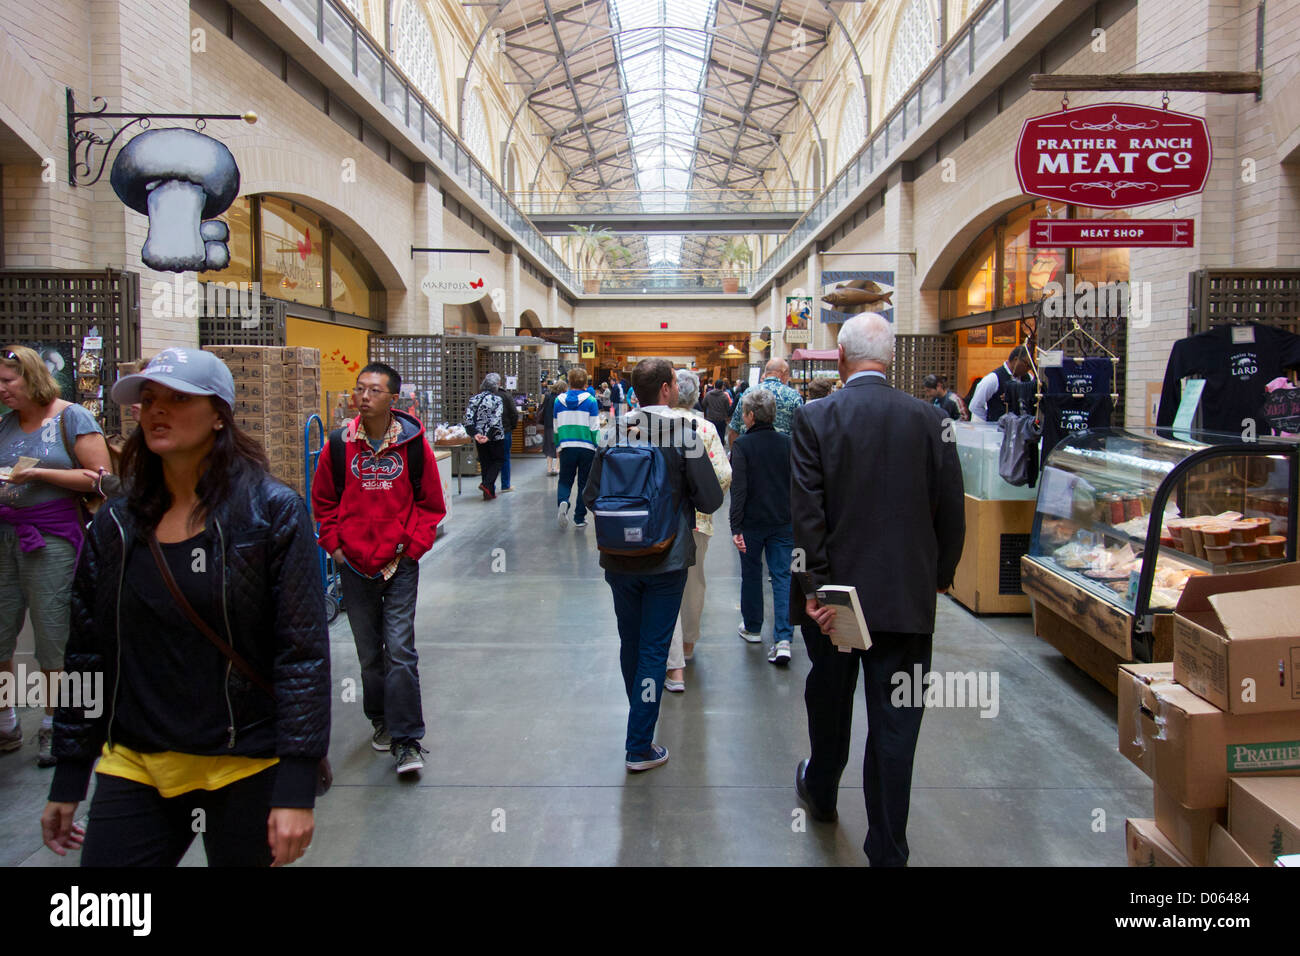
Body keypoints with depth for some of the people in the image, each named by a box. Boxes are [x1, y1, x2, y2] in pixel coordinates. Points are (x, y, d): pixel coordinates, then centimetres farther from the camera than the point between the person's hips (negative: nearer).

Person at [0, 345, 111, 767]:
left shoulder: (72, 418, -2)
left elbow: (100, 478, -9)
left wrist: (39, 473, -14)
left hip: (51, 538, -5)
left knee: (52, 637, 0)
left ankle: (52, 727, 16)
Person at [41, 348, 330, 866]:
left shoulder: (273, 512, -9)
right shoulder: (115, 524, 5)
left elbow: (304, 653, -13)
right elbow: (87, 654, 11)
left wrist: (296, 788, -17)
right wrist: (67, 781, 12)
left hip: (247, 769, -4)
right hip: (134, 767, 4)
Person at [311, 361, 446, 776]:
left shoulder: (413, 444, -6)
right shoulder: (339, 444, -2)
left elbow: (431, 503, 3)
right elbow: (323, 501, 11)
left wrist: (413, 545, -4)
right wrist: (334, 544, 3)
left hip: (400, 564, -2)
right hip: (355, 564, 2)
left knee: (400, 650, -6)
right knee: (369, 652, 14)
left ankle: (407, 741, 1)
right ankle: (380, 720, 33)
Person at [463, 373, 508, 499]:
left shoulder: (474, 399, 3)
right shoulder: (497, 399, -12)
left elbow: (468, 418, -5)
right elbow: (496, 421, -20)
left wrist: (474, 434, -11)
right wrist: (489, 436, -19)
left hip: (480, 438, 5)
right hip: (496, 437, -5)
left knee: (484, 463, 14)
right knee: (498, 460, 10)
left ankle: (489, 492, 17)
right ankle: (487, 484, -10)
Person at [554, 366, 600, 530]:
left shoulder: (559, 400, 4)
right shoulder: (590, 400, -5)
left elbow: (556, 427, 11)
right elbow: (595, 429, -5)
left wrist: (558, 446, 22)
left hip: (567, 447, 2)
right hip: (587, 448, -2)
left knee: (565, 480, 13)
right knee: (584, 483, 9)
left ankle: (562, 502, -17)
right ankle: (579, 518, 13)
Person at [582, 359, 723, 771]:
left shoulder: (614, 435, -2)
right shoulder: (683, 436, -12)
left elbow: (592, 496, 1)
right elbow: (711, 500, -10)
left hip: (619, 561, 4)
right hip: (666, 561, -4)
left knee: (630, 641, 19)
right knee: (654, 648, 4)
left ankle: (640, 718, 40)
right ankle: (639, 746, 6)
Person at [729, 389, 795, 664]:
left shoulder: (742, 445, -10)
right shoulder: (787, 443, 2)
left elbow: (739, 488, -15)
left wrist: (735, 527, -14)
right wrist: (794, 518, 17)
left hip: (753, 522, -2)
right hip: (783, 522, 3)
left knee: (751, 574, 15)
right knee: (782, 576, 2)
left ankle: (752, 628, 29)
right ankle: (782, 639, -9)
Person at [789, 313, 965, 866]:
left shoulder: (814, 420, -9)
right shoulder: (929, 419, -4)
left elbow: (807, 514, -14)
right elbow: (951, 511, 0)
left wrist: (814, 588, -11)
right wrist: (939, 575, 14)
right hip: (907, 596, 0)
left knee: (829, 702, 22)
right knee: (894, 725, 6)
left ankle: (821, 793, 46)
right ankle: (887, 851, 13)